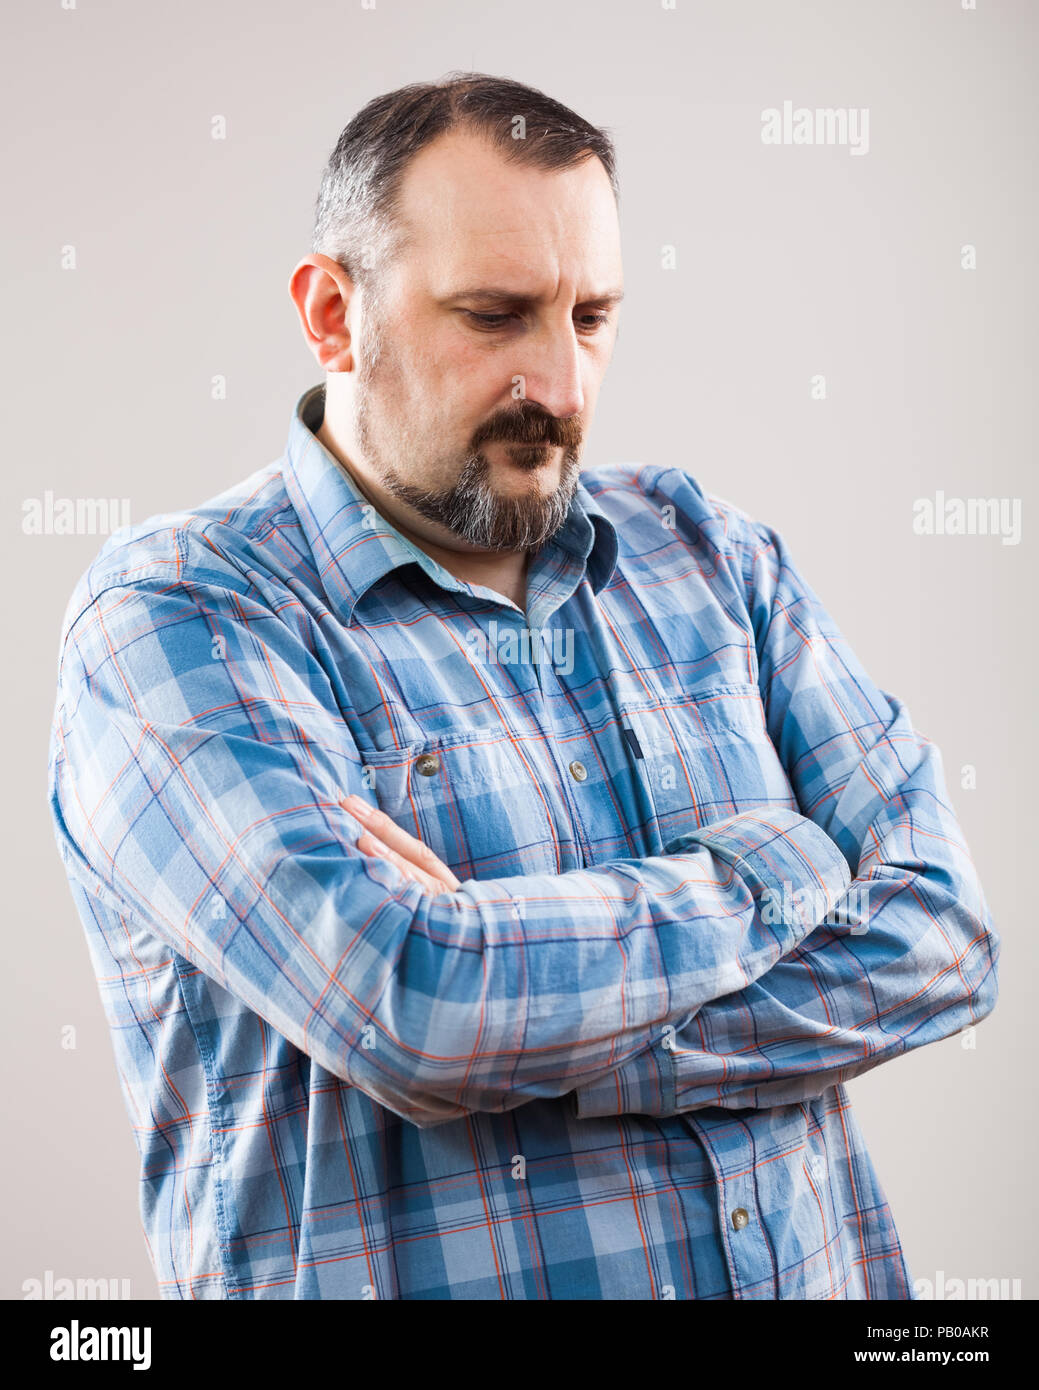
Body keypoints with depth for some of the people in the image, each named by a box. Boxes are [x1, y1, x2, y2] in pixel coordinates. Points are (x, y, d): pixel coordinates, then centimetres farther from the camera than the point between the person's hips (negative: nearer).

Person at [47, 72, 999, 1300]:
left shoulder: (701, 548, 9)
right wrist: (775, 871, -6)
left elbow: (941, 934, 0)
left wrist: (527, 1036, -12)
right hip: (427, 1271, -3)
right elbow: (409, 1011, -20)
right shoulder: (172, 615, -6)